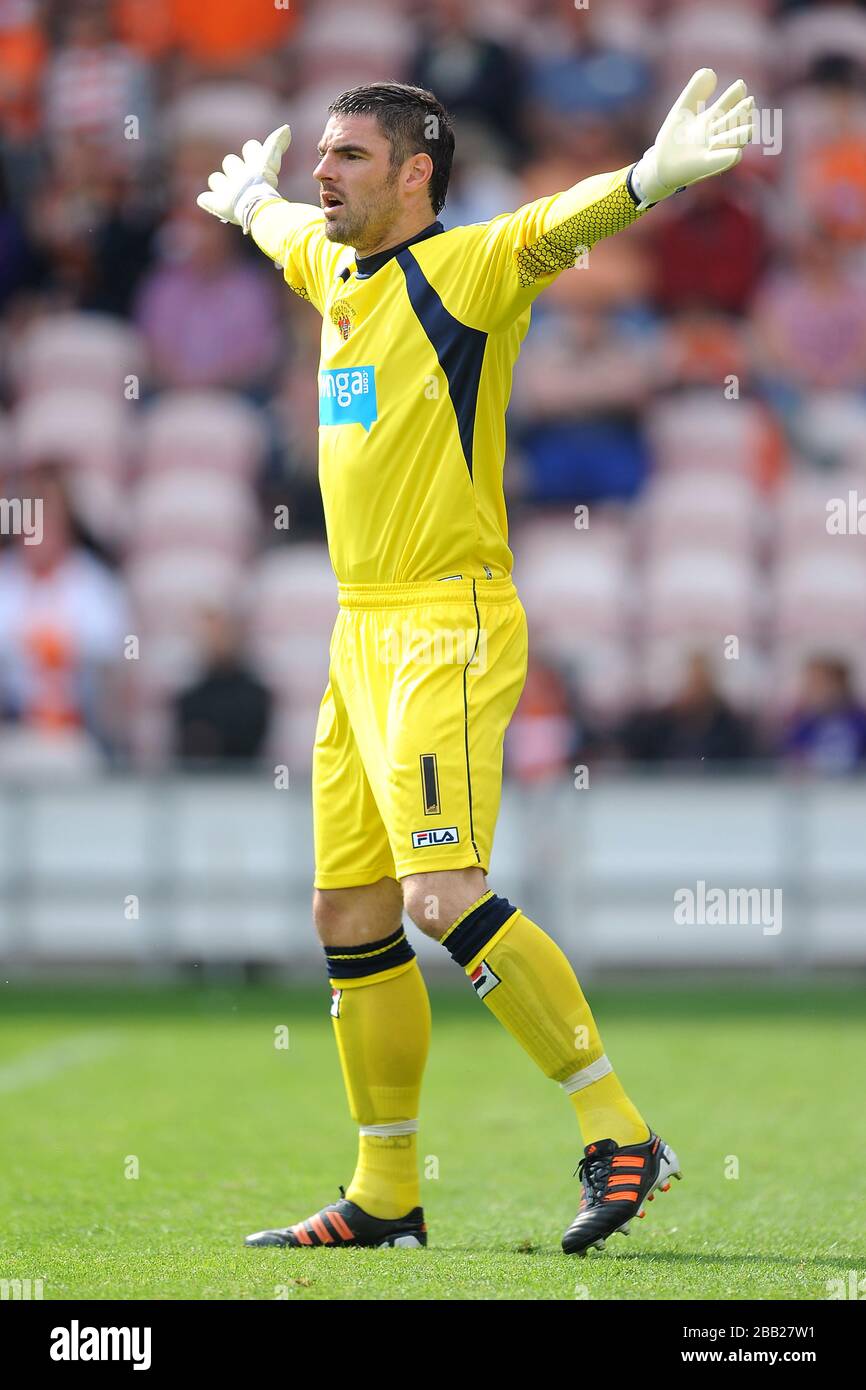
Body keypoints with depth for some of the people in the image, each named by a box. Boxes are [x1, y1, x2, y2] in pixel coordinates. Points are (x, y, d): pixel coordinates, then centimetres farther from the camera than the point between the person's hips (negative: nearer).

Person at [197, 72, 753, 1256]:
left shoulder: (465, 269, -8)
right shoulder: (332, 269, 15)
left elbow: (560, 226, -27)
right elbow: (276, 220, 39)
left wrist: (654, 176, -46)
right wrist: (247, 195, 59)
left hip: (448, 627, -9)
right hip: (362, 628, 9)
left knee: (445, 898, -20)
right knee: (350, 918, 9)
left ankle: (620, 1134, -14)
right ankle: (385, 1199, 18)